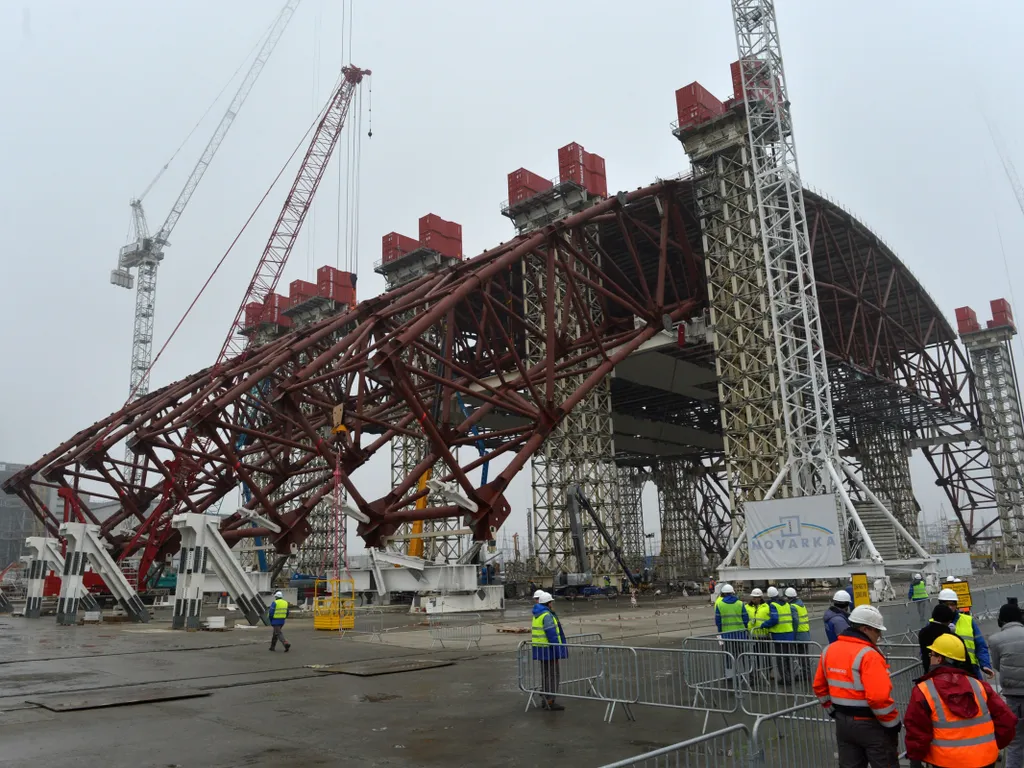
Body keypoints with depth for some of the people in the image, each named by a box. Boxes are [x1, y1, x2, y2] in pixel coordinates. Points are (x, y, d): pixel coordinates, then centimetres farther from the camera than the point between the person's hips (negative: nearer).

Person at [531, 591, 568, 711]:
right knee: (552, 675, -3)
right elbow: (552, 634, -21)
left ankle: (544, 699, 24)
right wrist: (558, 651, -18)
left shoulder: (537, 615, 12)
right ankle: (550, 701, -2)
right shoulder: (547, 615, -18)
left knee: (545, 674, 17)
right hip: (549, 649, -10)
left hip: (540, 649, 10)